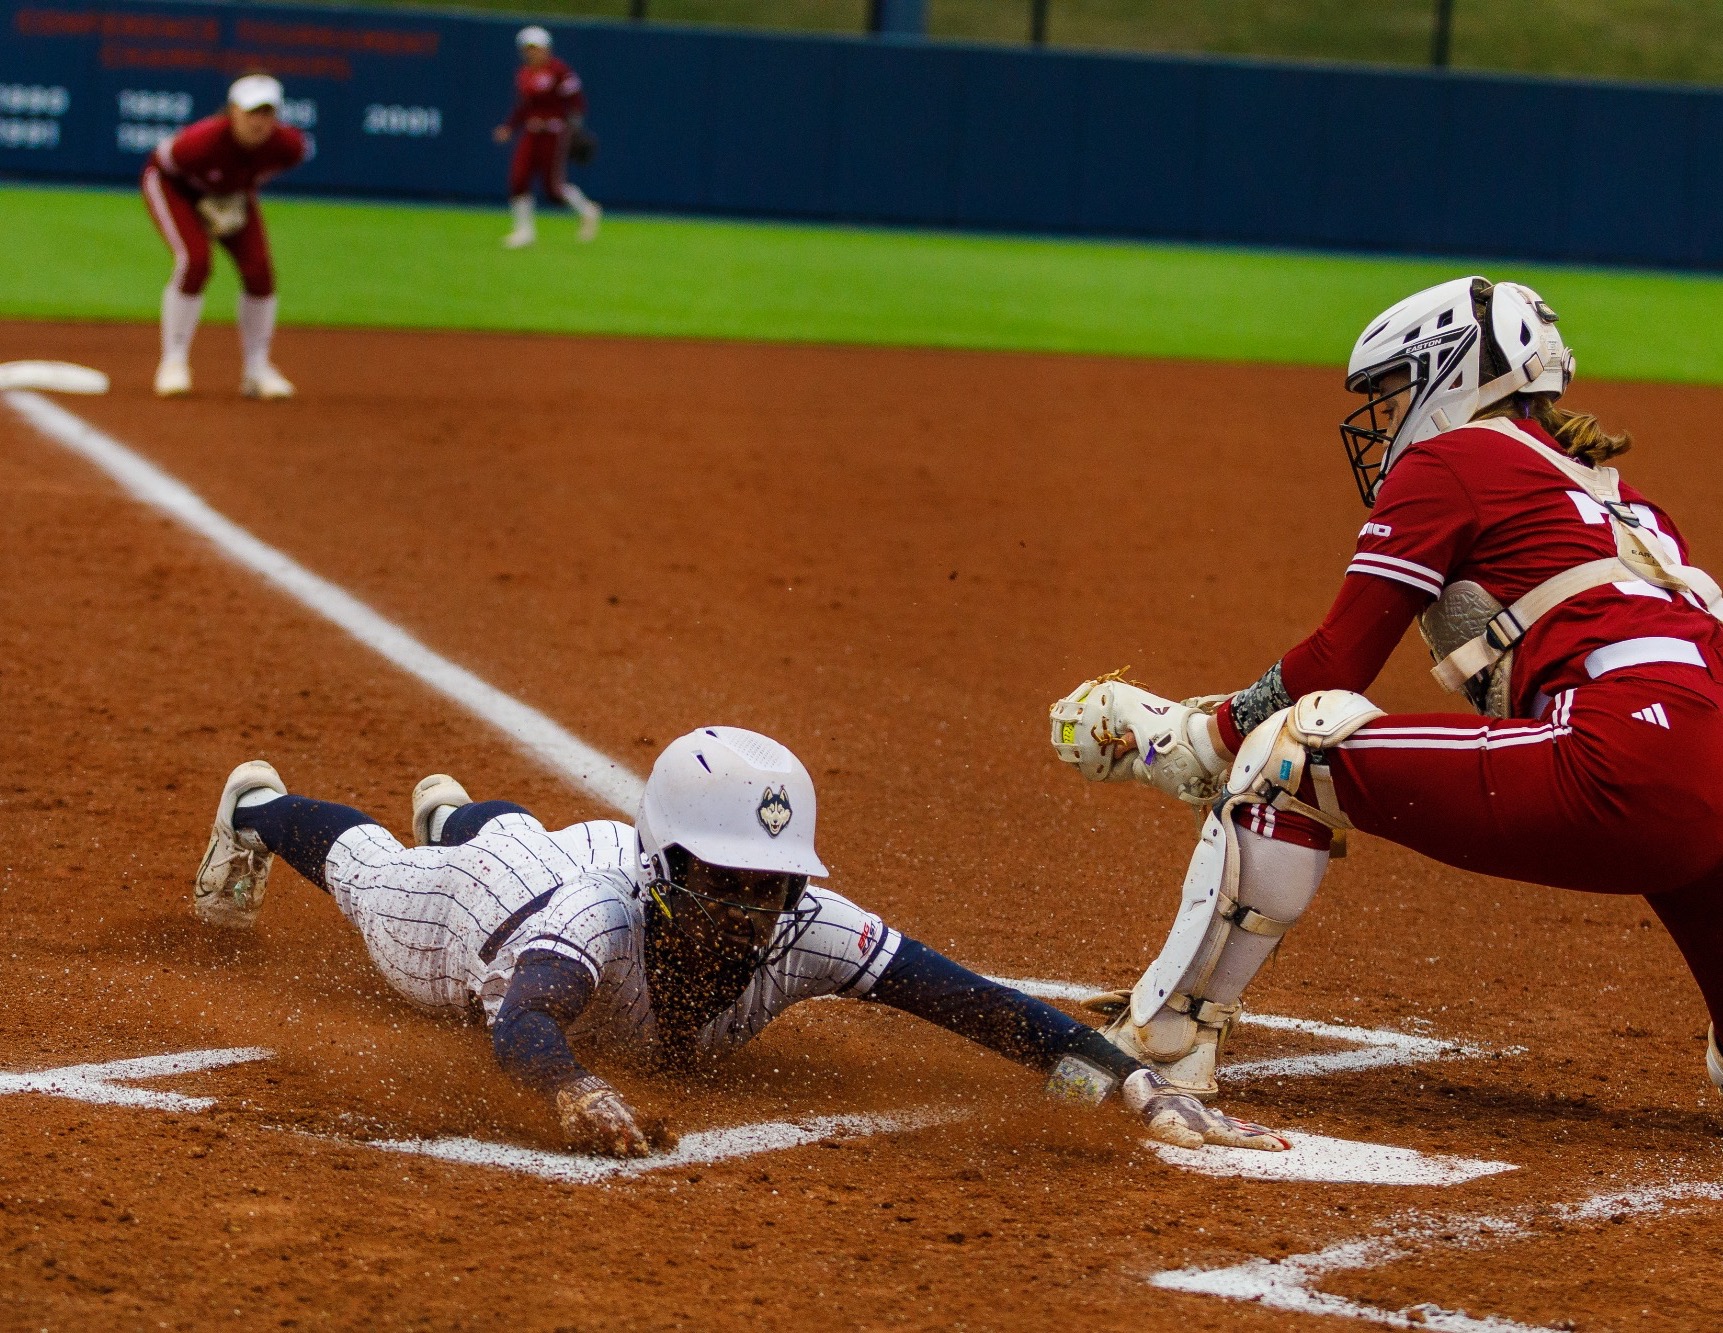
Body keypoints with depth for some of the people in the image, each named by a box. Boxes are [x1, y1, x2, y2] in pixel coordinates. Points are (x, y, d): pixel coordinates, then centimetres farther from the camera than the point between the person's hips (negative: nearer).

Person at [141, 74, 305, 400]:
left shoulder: (288, 145, -29)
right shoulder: (203, 141, -41)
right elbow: (163, 160, -20)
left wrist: (240, 200, -7)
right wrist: (205, 206, -15)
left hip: (233, 196, 4)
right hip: (173, 184, -4)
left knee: (258, 270, -9)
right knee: (194, 262, -25)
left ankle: (257, 370, 5)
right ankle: (173, 362, -12)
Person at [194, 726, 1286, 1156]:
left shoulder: (807, 932, -47)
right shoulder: (606, 922, -54)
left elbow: (983, 1005, -56)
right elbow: (519, 1022, -71)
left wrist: (1145, 1090, -68)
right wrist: (576, 1088, -93)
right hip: (489, 897, -3)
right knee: (367, 869, 33)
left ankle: (453, 813, 75)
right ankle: (258, 808, 64)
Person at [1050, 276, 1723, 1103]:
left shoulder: (1450, 459, 8)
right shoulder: (1595, 482, 30)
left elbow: (1336, 666, 4)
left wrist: (1191, 735, 15)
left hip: (1624, 774, -8)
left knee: (1298, 748, -4)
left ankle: (1164, 1041, -4)